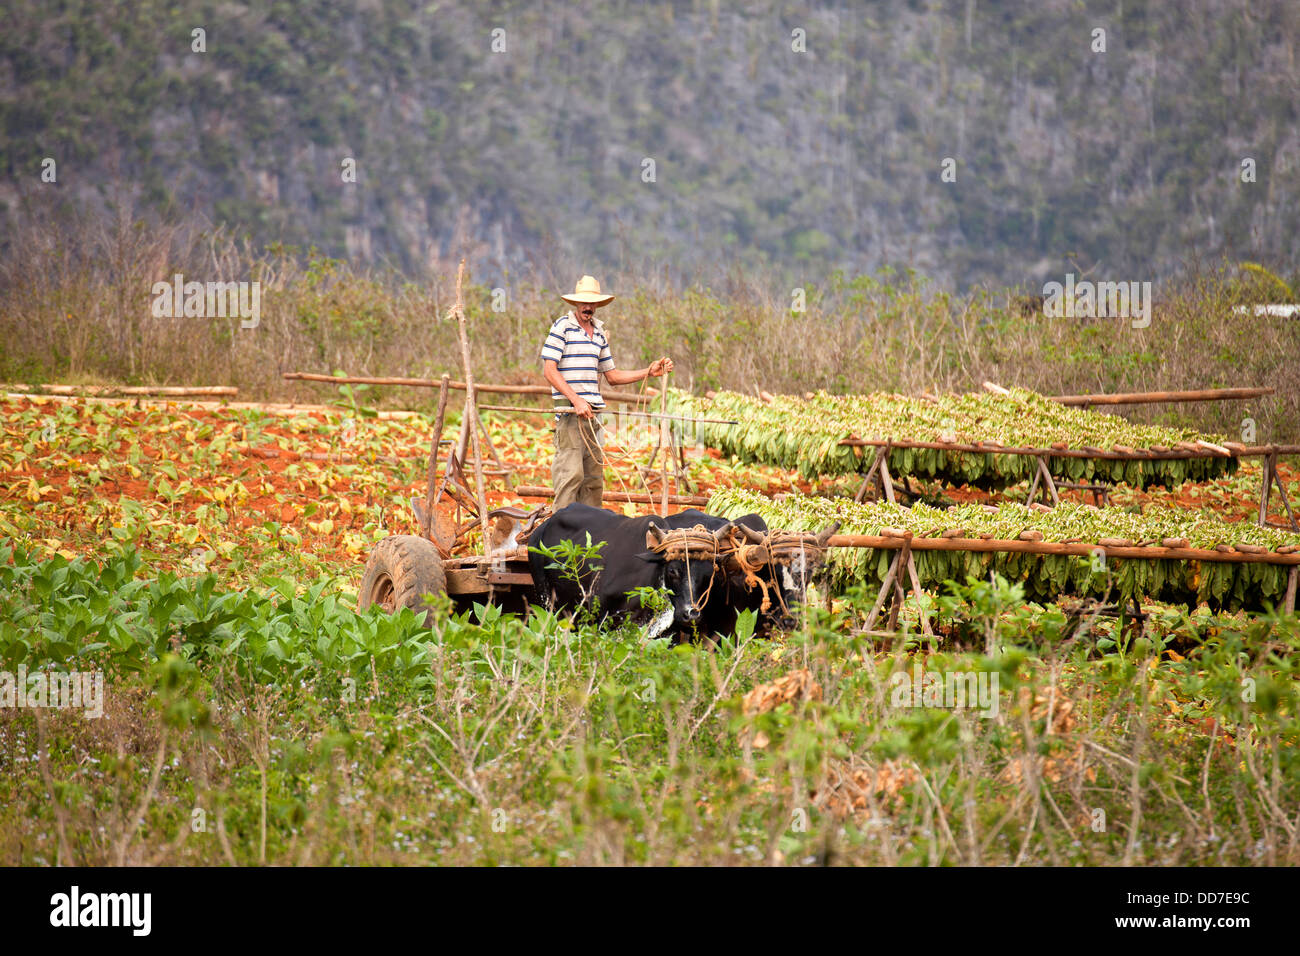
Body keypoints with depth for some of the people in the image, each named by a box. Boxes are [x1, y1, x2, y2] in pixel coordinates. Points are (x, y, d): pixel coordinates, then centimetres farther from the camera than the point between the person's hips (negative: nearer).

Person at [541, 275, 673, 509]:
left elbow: (612, 376, 23)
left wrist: (649, 373, 13)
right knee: (571, 472, -13)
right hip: (569, 410, -7)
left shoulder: (599, 333, 18)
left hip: (593, 411, 7)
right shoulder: (562, 327, -3)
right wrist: (576, 400, -19)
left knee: (594, 476, 7)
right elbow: (549, 370, -11)